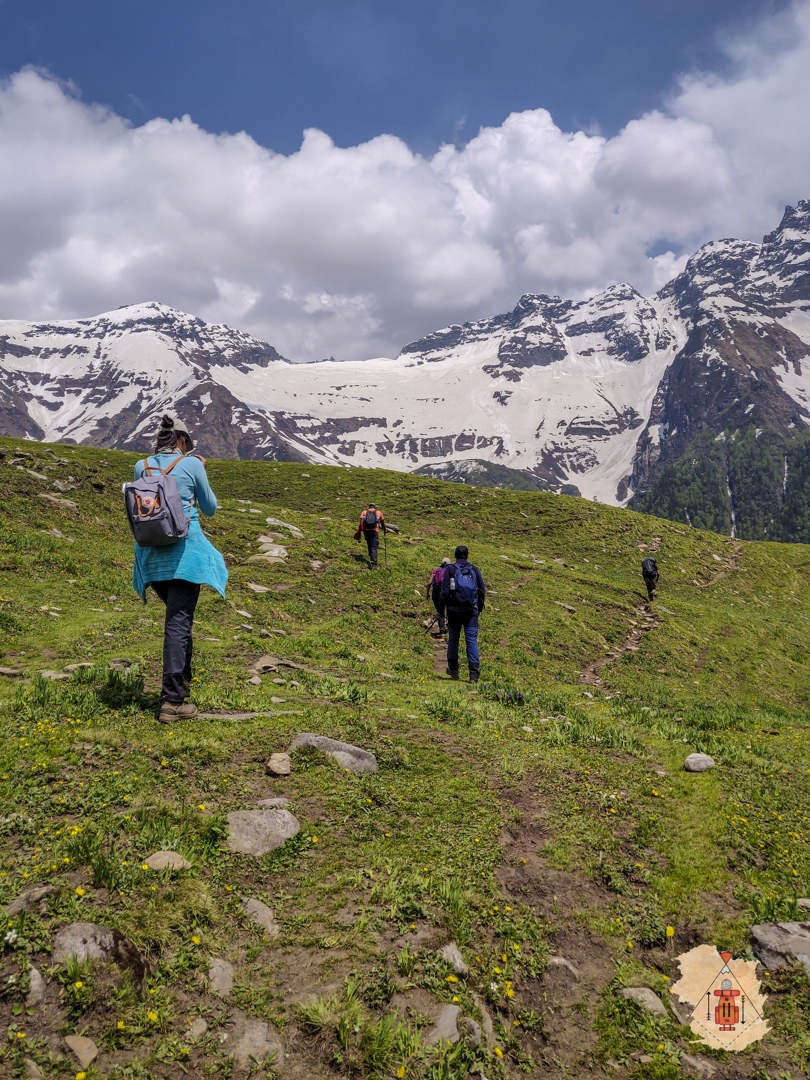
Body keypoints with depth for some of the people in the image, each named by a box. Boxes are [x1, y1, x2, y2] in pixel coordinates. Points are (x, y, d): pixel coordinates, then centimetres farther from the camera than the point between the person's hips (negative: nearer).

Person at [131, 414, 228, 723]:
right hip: (185, 552, -5)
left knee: (178, 616, 23)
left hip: (152, 555, 5)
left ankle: (182, 682, 32)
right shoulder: (192, 464, -3)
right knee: (178, 622, -5)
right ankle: (172, 701, -7)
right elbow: (210, 508, 9)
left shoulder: (142, 467, 8)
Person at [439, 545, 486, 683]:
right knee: (472, 640, -1)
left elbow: (444, 591, -7)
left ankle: (453, 670, 22)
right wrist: (480, 608, 21)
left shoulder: (450, 569, -2)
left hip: (454, 610, -1)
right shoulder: (474, 570, 6)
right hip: (471, 611, 1)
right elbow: (482, 591, 7)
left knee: (453, 639, 13)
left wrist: (440, 610, -1)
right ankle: (474, 674, -8)